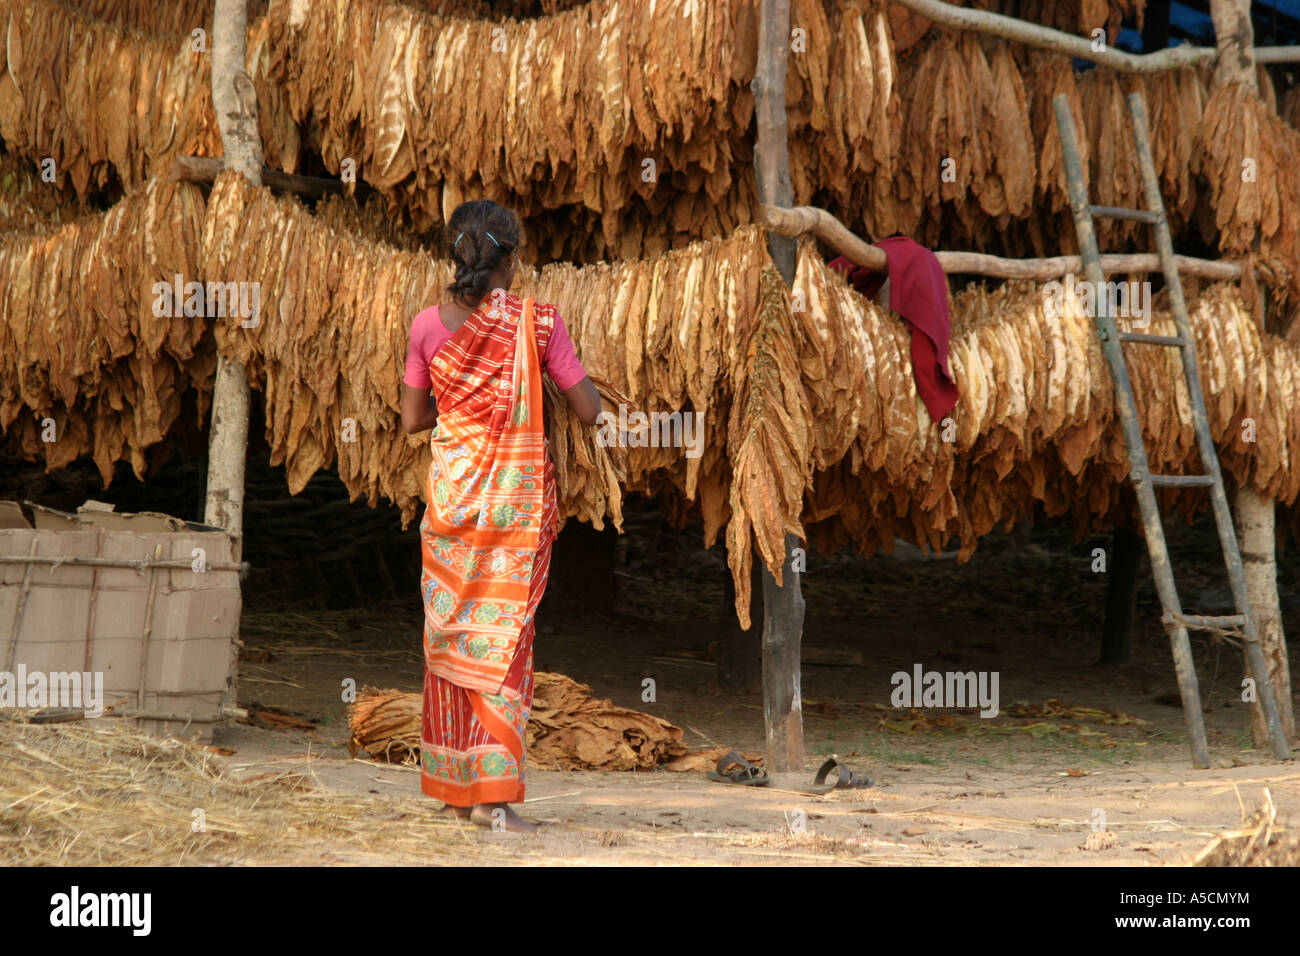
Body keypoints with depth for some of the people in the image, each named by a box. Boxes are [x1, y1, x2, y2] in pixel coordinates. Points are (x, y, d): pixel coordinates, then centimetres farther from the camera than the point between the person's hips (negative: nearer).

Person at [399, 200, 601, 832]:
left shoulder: (429, 325, -3)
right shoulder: (538, 322, -9)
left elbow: (412, 419, 4)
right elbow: (589, 408, -5)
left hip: (451, 495, 2)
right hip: (520, 496, -2)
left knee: (450, 635, 13)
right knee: (505, 637, 0)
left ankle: (452, 785, 19)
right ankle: (493, 795, -7)